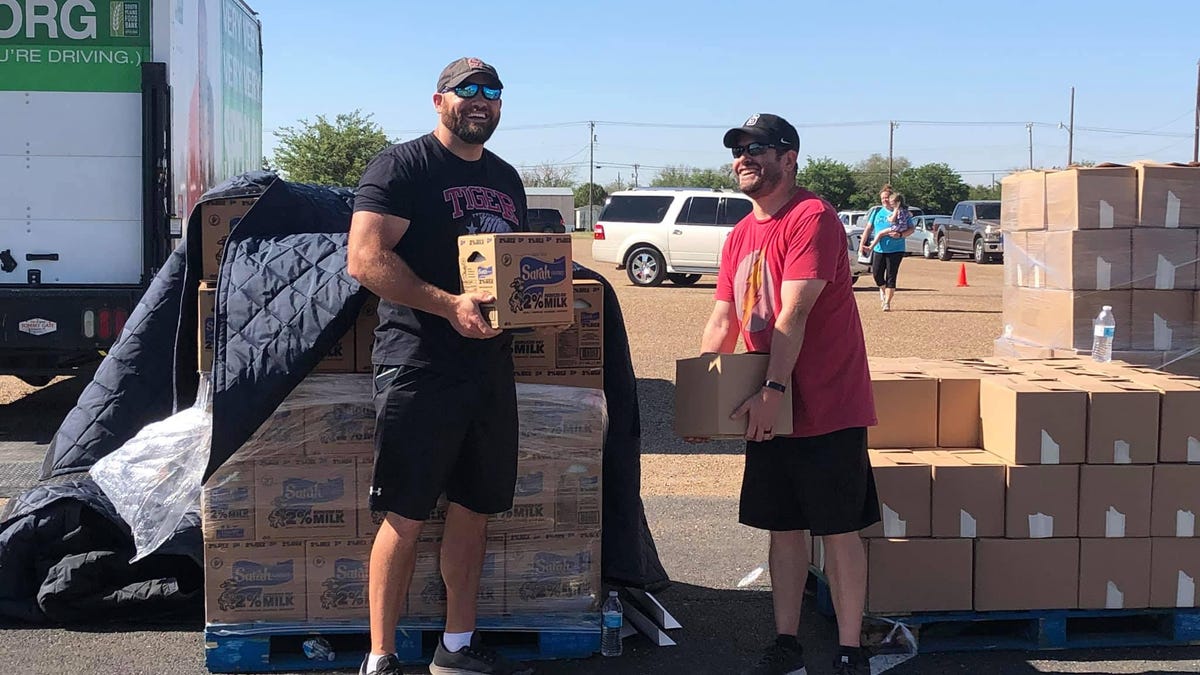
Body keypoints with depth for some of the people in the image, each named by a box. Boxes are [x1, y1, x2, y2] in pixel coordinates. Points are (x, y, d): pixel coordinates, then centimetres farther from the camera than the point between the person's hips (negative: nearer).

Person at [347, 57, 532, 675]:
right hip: (418, 364, -7)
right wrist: (449, 305, -25)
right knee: (404, 517, -3)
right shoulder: (402, 165, -6)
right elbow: (365, 259, -16)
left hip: (490, 364, 8)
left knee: (473, 509, 13)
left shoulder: (506, 179, 17)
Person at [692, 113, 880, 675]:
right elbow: (723, 320, 13)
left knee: (839, 530, 0)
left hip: (828, 409, -7)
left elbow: (793, 314, -22)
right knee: (783, 528, 13)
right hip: (769, 411, 8)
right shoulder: (740, 236, 12)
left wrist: (773, 389, -27)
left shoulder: (811, 217, -14)